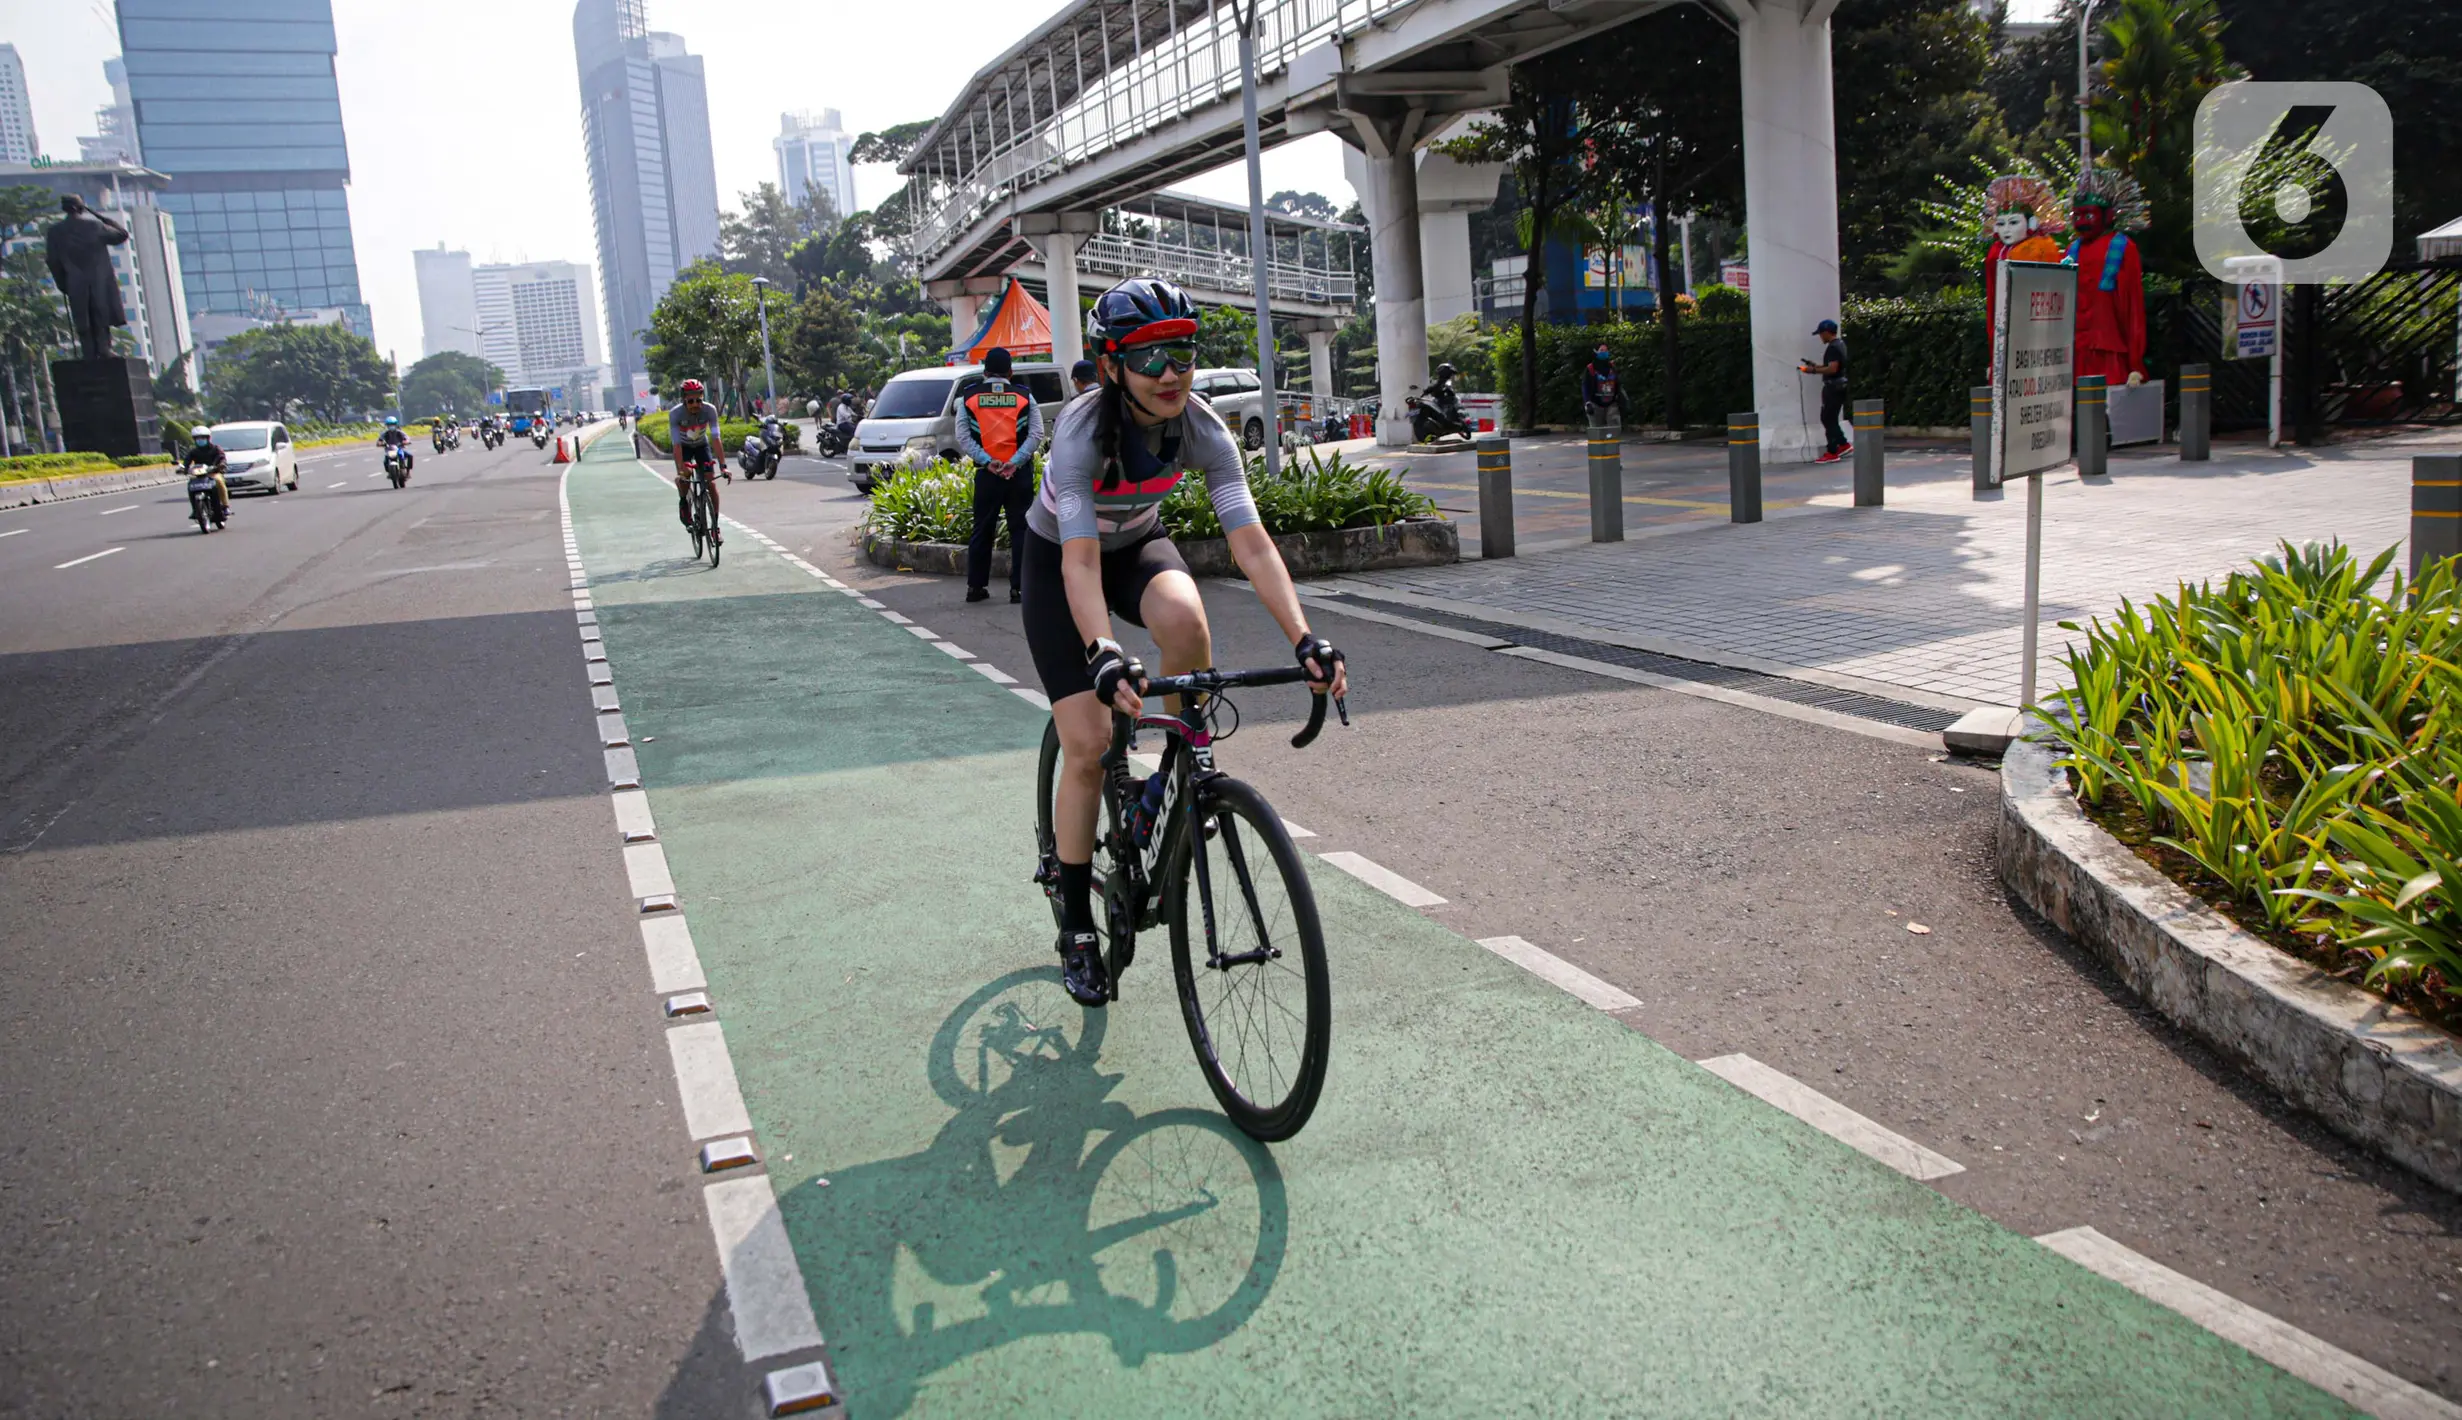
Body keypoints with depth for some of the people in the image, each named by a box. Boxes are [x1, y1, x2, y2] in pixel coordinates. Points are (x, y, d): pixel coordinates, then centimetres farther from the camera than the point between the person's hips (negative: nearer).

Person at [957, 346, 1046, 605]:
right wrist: (1016, 461, -11)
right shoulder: (1024, 395, 2)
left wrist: (986, 461, -8)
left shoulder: (969, 397, 4)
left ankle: (976, 586, 16)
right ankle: (1019, 587, 0)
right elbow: (1036, 434, -6)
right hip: (1020, 473, -1)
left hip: (986, 474, 1)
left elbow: (963, 437, -2)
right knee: (1020, 529, 4)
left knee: (982, 530, 12)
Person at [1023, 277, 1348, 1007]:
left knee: (1184, 619, -36)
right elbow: (1080, 562, -43)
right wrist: (1104, 657, -59)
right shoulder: (1081, 432, -34)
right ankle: (1077, 931, 6)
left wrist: (1304, 638, -44)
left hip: (1137, 546, 3)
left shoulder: (1202, 431, -24)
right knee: (1088, 748, -12)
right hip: (1057, 560, -2)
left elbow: (1251, 542, -31)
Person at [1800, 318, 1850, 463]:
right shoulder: (1840, 344, 15)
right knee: (1830, 419, 17)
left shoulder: (1833, 348, -17)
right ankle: (1843, 444, 18)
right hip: (1839, 385, 10)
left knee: (1828, 419, -5)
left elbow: (1832, 368, -26)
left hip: (1833, 387, -10)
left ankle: (1832, 453, -3)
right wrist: (1815, 366, 17)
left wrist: (1814, 370, -20)